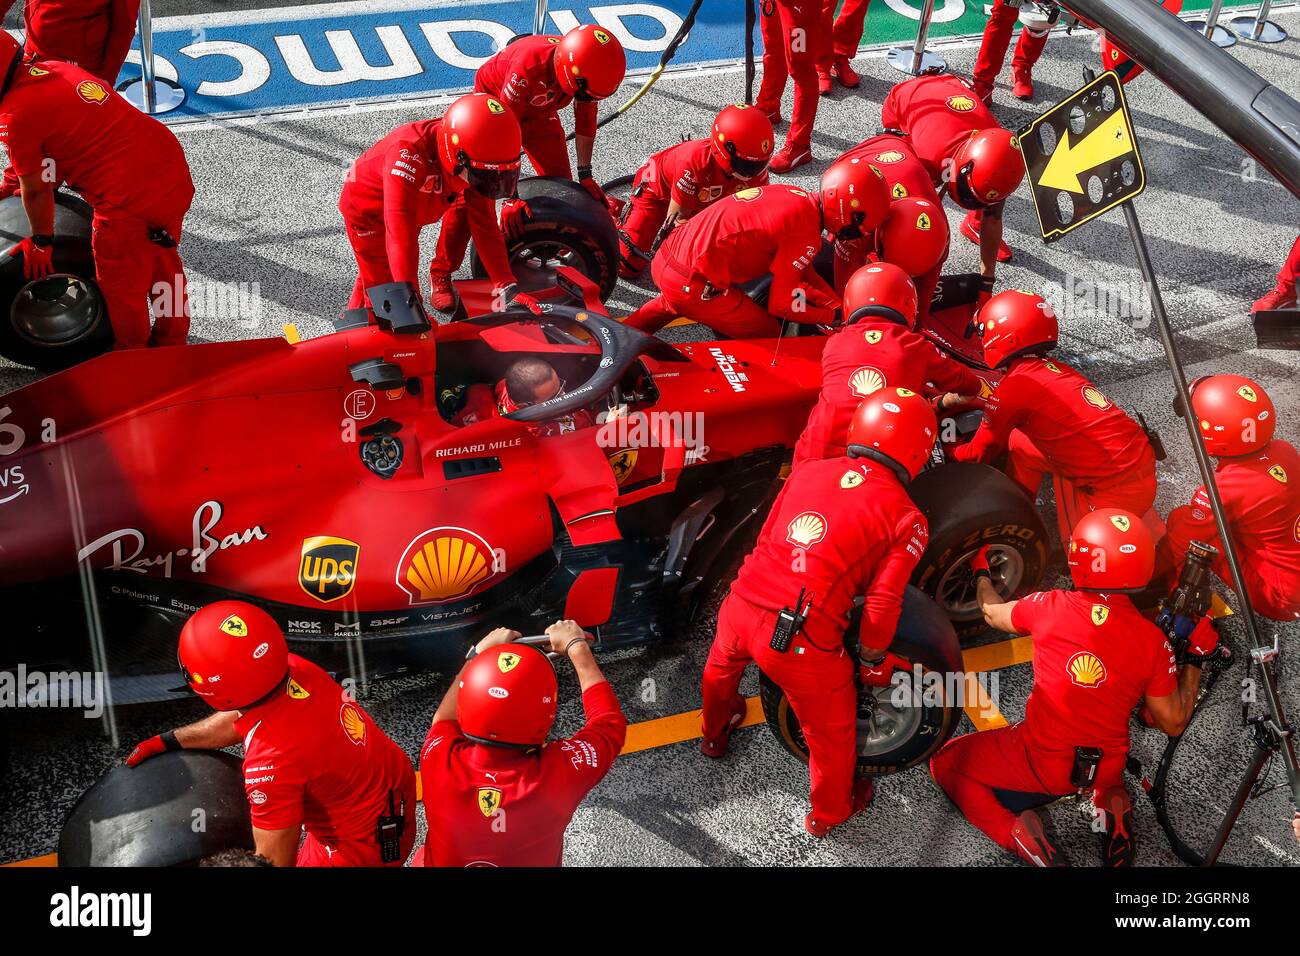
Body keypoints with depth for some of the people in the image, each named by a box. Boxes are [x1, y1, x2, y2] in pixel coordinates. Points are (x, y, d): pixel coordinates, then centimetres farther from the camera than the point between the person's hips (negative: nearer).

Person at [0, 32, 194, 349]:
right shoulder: (53, 68, 12)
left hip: (131, 198, -8)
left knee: (121, 286, 15)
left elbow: (37, 190, -3)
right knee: (163, 261, 27)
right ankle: (171, 340, 46)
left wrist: (41, 242, 15)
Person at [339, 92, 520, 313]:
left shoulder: (471, 164, -24)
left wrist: (506, 285, -28)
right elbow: (400, 231, -51)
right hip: (366, 209, -6)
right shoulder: (410, 153, -45)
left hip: (412, 210, 6)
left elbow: (485, 225, -20)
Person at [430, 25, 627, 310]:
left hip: (537, 108, 6)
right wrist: (511, 198, -36)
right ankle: (441, 273, -2)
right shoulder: (528, 67, -43)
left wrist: (585, 176, -3)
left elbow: (585, 119, -8)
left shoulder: (583, 69, -26)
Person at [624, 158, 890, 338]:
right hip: (695, 286, -9)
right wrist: (834, 317, 2)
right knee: (769, 336, 9)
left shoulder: (796, 196, 8)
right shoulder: (805, 236, -18)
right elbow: (781, 304, -11)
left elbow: (798, 267, 17)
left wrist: (839, 305, 12)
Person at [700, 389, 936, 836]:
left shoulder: (807, 470, 9)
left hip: (740, 604, 5)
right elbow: (882, 605, -6)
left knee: (722, 668, 38)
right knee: (832, 731, 24)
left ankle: (714, 734, 67)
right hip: (800, 643, -5)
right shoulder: (907, 519, -2)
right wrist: (873, 661, 12)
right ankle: (828, 813, 48)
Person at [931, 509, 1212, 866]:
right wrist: (1196, 656, 6)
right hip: (1107, 766, 3)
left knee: (945, 763, 17)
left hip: (1039, 760, -3)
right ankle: (1111, 797, 10)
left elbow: (992, 612, 5)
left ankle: (1017, 833, -5)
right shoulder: (1152, 640, -15)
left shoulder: (1052, 607, -18)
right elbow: (1174, 723, -4)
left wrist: (981, 573, 26)